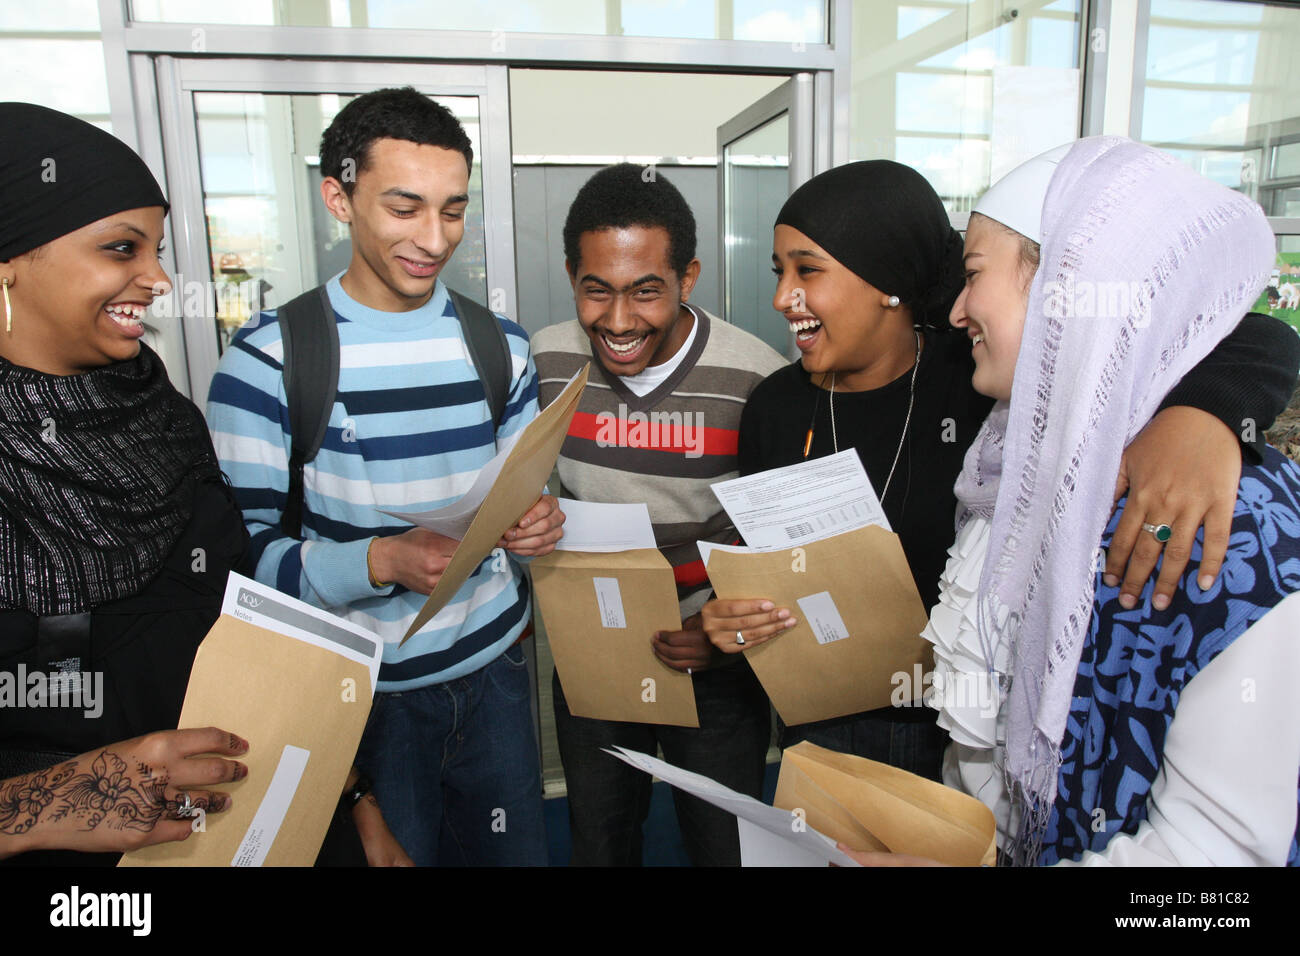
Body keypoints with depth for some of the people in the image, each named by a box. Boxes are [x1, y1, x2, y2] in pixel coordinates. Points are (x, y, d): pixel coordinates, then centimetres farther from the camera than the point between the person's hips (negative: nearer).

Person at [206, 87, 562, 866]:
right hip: (363, 692, -3)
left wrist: (535, 524, -12)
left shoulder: (500, 345, 4)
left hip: (494, 668, 4)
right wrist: (382, 560, -28)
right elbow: (245, 552, -13)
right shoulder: (270, 358, -11)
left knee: (516, 852, 21)